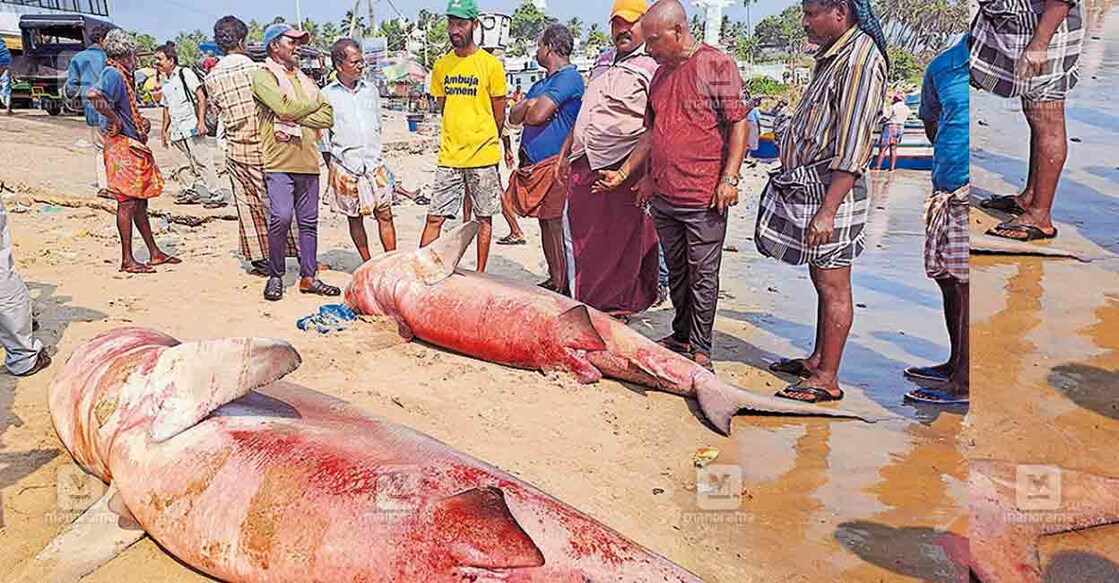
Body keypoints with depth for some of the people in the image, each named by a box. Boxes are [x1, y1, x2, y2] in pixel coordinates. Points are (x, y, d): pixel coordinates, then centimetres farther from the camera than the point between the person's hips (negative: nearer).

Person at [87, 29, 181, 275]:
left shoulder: (122, 75, 16)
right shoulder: (113, 74, -14)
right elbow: (94, 95, -34)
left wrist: (141, 122, 10)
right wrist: (115, 120, -23)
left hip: (134, 146, 10)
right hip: (122, 146, -10)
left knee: (140, 201, 14)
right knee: (127, 203, -6)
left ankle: (154, 253, 22)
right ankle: (127, 260, 0)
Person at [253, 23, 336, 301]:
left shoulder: (305, 80, 21)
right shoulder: (263, 76, 1)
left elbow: (328, 117, 8)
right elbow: (285, 108, -16)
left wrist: (296, 123, -8)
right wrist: (315, 104, 2)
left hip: (308, 162, 6)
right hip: (279, 162, -6)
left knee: (309, 221, 7)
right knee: (281, 217, -15)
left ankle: (308, 277, 15)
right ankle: (275, 276, 2)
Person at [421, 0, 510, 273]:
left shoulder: (490, 65, -3)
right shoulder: (441, 66, 9)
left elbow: (499, 114, 5)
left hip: (483, 155, -3)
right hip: (449, 157, 3)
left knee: (484, 219, 6)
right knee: (434, 218, 0)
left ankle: (480, 276, 16)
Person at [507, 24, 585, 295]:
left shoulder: (568, 77, -10)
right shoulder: (542, 83, 22)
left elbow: (536, 115, -20)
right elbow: (514, 116, 14)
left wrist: (528, 109, 4)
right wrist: (529, 104, -6)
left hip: (555, 164, -9)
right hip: (535, 165, 9)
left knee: (555, 225, -8)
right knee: (545, 223, 13)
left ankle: (562, 286, -3)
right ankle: (554, 280, 22)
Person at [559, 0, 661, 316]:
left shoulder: (653, 67, -6)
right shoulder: (604, 61, 19)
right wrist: (566, 152, 25)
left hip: (621, 171, -8)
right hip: (583, 167, 8)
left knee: (622, 247, -1)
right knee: (582, 242, 13)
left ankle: (619, 309, 10)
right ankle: (586, 308, 24)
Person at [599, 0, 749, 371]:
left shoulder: (716, 64, -5)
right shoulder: (661, 74, 16)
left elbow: (739, 123, -8)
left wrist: (729, 177, -15)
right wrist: (623, 173, 17)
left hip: (703, 197, -7)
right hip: (662, 195, 7)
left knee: (702, 274, 1)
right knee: (676, 271, 15)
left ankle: (700, 349, 10)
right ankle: (681, 337, 28)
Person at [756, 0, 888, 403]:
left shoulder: (861, 60, -14)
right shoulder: (833, 55, 16)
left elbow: (853, 147, -21)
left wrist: (827, 210, -24)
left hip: (831, 190, -10)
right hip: (805, 187, 10)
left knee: (833, 287, -2)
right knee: (822, 281, 17)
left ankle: (827, 380, 6)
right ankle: (818, 360, 29)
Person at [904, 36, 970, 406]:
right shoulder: (942, 66, 14)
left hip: (970, 191, -6)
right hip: (946, 188, 6)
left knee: (966, 283, -6)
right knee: (948, 280, 13)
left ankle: (963, 381, 2)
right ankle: (956, 364, 28)